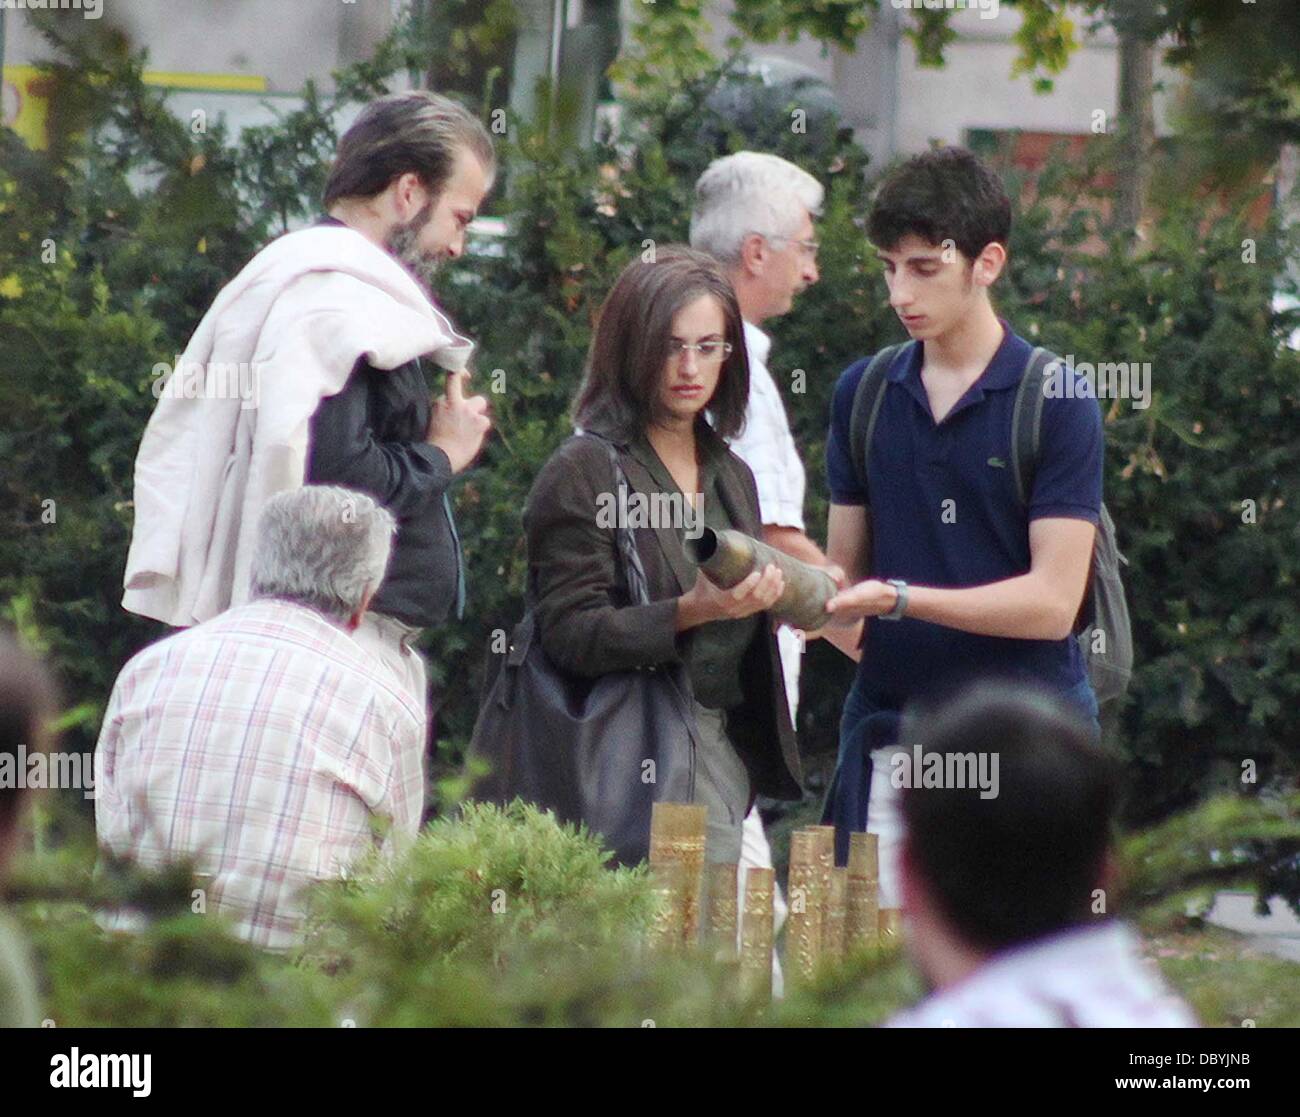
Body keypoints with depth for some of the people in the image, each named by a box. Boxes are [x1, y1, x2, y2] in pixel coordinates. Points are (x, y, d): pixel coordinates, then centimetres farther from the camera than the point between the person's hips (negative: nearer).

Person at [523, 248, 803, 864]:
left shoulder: (730, 474, 19)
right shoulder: (582, 471, -4)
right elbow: (569, 635, -12)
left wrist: (770, 598, 5)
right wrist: (690, 612, -22)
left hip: (728, 742, 7)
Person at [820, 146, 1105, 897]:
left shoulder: (1056, 401, -3)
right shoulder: (862, 394, 11)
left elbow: (1052, 602, -9)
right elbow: (847, 570, 15)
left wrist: (898, 599, -17)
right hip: (889, 742, 4)